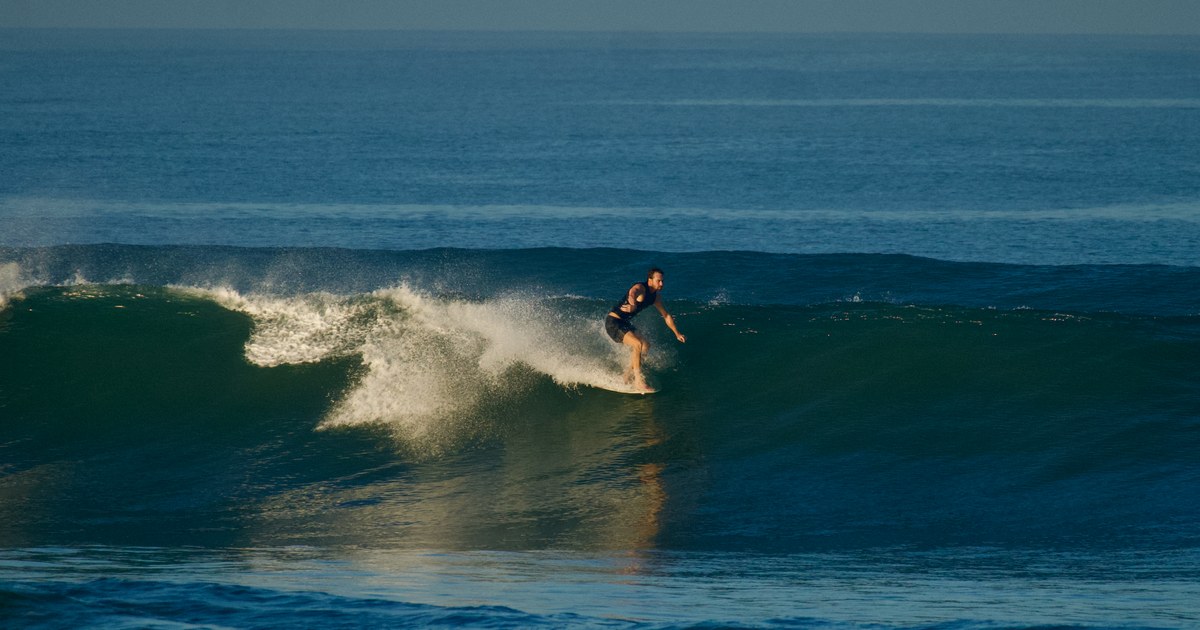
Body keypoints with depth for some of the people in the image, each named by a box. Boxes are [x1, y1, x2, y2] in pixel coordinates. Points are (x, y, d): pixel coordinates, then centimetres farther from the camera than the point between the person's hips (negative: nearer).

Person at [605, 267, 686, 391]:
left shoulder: (656, 296, 6)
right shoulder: (640, 288, -23)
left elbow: (666, 316, 20)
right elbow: (633, 293, -50)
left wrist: (677, 333, 23)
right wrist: (632, 304, -73)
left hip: (624, 324, 10)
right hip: (613, 322, -10)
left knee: (645, 346, 16)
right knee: (638, 344, -25)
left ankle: (628, 376, 27)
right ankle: (638, 381, -20)